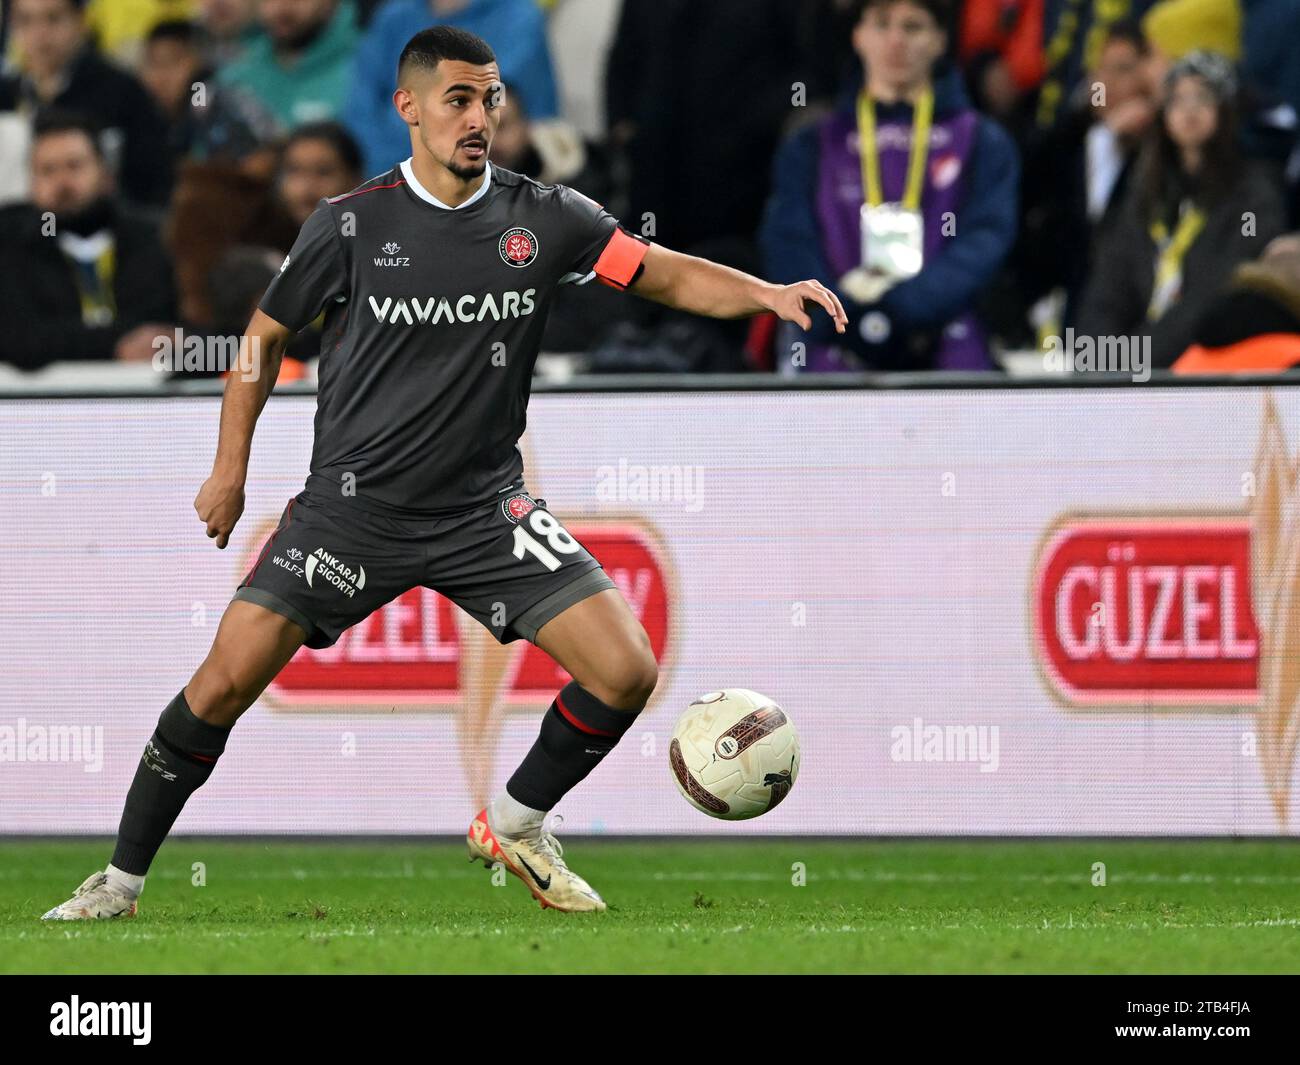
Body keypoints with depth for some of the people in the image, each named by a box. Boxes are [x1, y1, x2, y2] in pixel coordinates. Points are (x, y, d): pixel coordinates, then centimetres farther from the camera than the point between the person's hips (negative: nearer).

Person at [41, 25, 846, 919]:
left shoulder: (543, 219, 0)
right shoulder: (350, 224, -4)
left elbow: (669, 276, -1)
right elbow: (266, 336, 8)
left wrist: (766, 293, -19)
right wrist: (231, 468, 7)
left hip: (484, 510, 2)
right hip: (354, 504, -2)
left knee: (626, 671, -11)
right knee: (227, 680, -14)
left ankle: (516, 827, 14)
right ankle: (121, 879, 3)